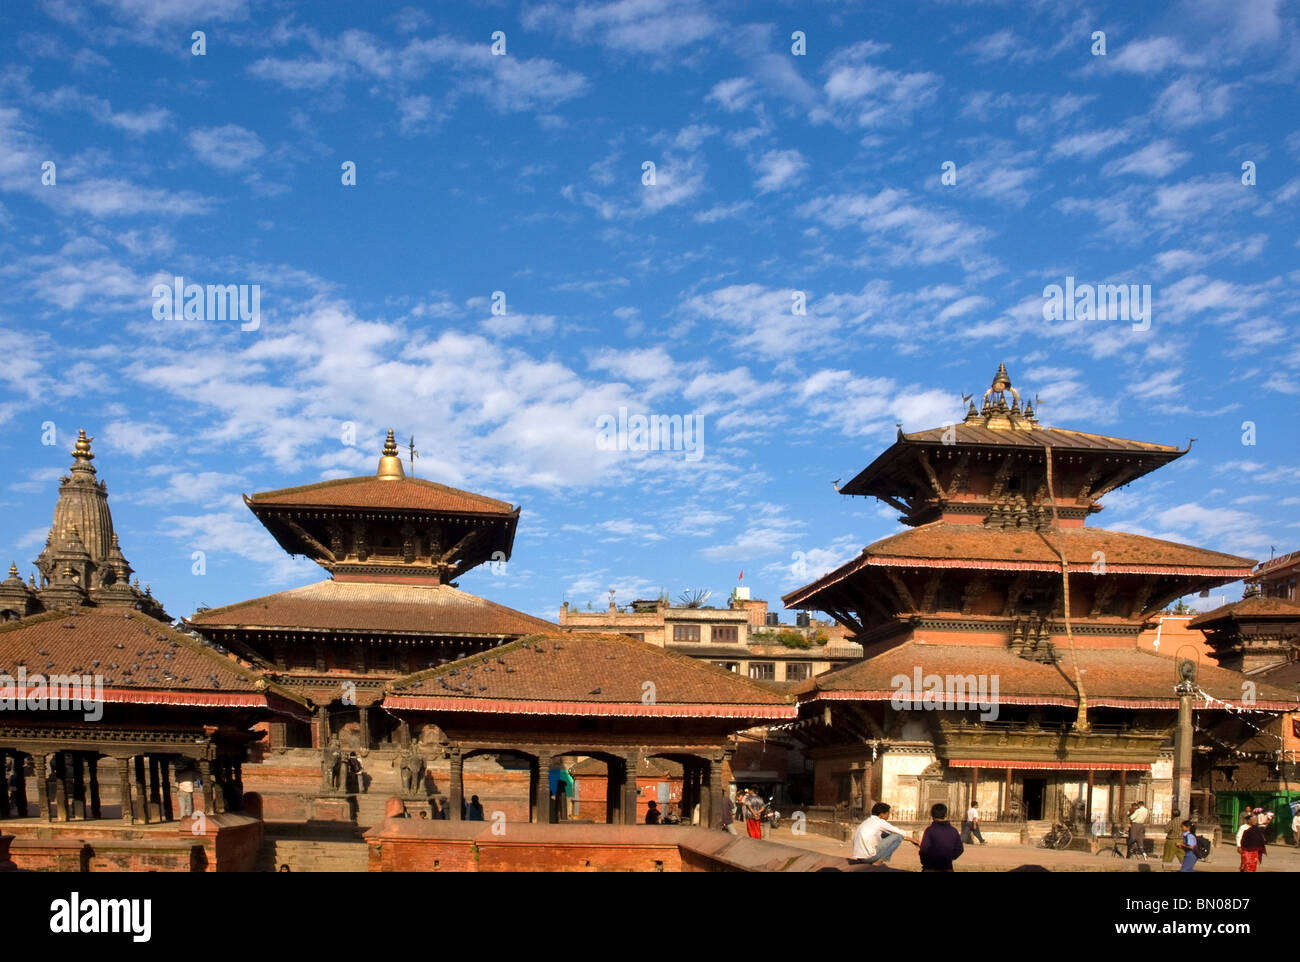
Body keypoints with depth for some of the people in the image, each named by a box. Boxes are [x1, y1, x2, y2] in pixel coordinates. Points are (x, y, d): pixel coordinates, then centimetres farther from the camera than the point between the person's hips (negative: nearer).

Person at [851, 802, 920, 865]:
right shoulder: (879, 822, -5)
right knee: (898, 836, -3)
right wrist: (912, 839, 23)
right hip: (868, 856, -9)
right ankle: (881, 860, -4)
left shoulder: (867, 821, 20)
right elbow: (898, 831, 7)